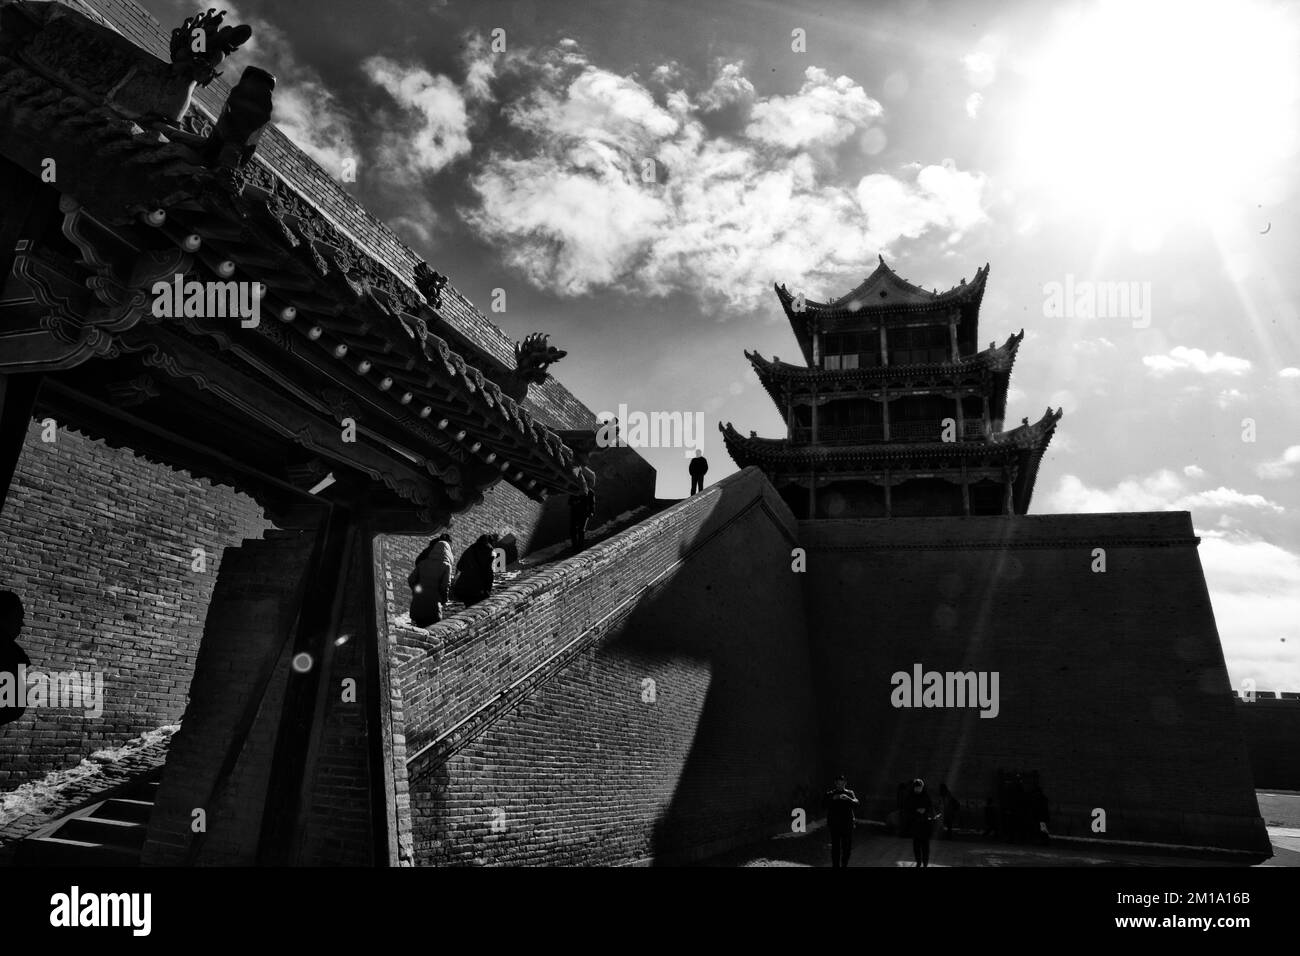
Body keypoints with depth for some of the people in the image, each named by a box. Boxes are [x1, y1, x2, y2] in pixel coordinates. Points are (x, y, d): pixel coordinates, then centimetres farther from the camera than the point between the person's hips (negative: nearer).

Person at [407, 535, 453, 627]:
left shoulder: (423, 563, 4)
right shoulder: (446, 566, -7)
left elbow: (410, 580, 4)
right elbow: (445, 586, -11)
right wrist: (444, 600, 8)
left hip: (417, 604, 4)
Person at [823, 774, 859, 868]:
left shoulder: (850, 793, 7)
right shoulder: (830, 794, 4)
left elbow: (856, 803, -10)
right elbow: (826, 806, -6)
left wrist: (848, 798, -29)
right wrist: (833, 799, -23)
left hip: (847, 824, 2)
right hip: (835, 824, -2)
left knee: (847, 846, 7)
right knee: (835, 847, -3)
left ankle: (844, 864, 24)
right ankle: (835, 865, 5)